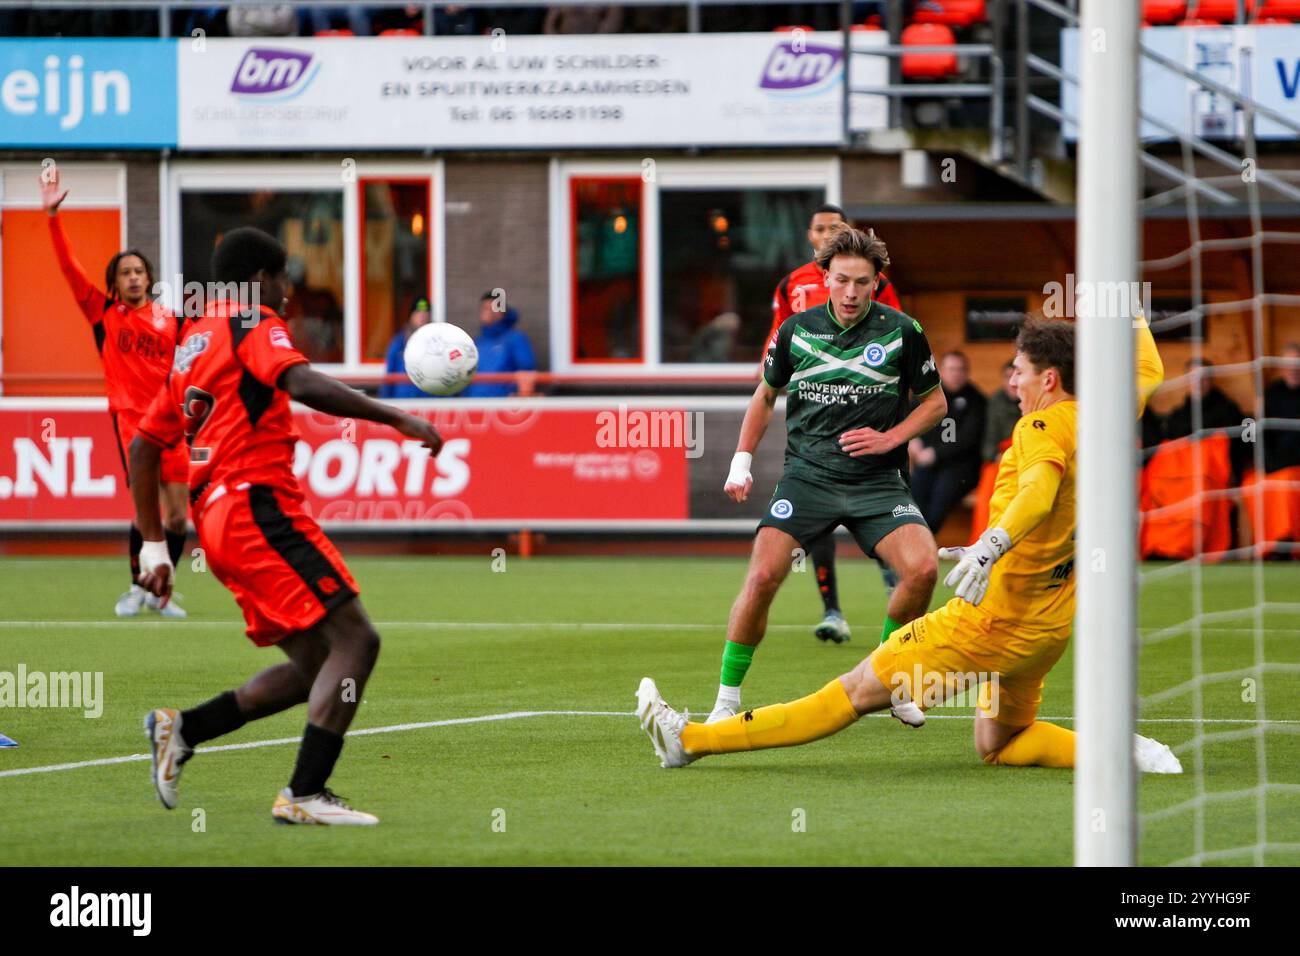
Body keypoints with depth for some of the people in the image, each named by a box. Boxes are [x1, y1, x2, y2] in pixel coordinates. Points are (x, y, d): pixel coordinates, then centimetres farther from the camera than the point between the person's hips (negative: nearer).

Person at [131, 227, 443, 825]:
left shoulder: (192, 344, 24)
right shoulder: (254, 323, -2)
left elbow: (143, 449, 25)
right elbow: (302, 384, -23)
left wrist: (154, 546, 25)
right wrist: (395, 419, -22)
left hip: (218, 522, 9)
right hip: (261, 510, -9)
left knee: (316, 667, 11)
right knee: (354, 640, -11)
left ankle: (182, 730, 5)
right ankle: (304, 794, -18)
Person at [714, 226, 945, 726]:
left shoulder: (902, 332, -2)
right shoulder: (797, 330, 2)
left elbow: (935, 402, 9)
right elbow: (766, 395, 19)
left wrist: (889, 437, -7)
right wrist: (742, 462, 12)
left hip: (877, 480, 0)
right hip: (807, 474, 0)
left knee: (922, 569, -21)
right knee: (763, 576, -18)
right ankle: (727, 698, -2)